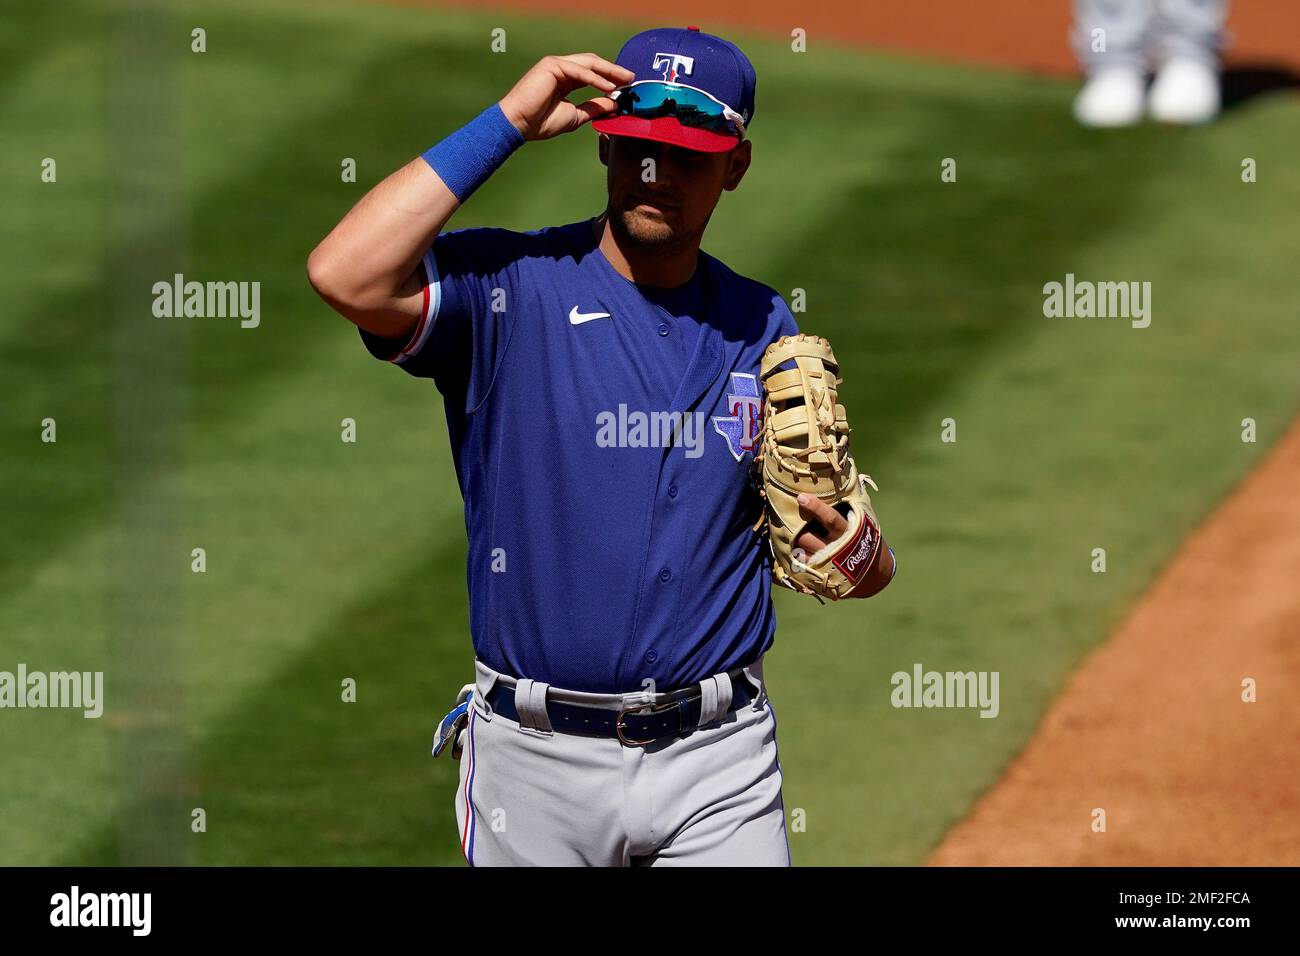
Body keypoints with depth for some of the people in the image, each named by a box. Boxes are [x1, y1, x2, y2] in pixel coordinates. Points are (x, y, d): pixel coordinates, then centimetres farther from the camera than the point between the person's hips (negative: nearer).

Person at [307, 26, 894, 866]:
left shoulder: (763, 331, 9)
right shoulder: (508, 291, -3)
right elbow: (345, 275, -24)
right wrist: (506, 125, -16)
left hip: (716, 765, 2)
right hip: (535, 762, -2)